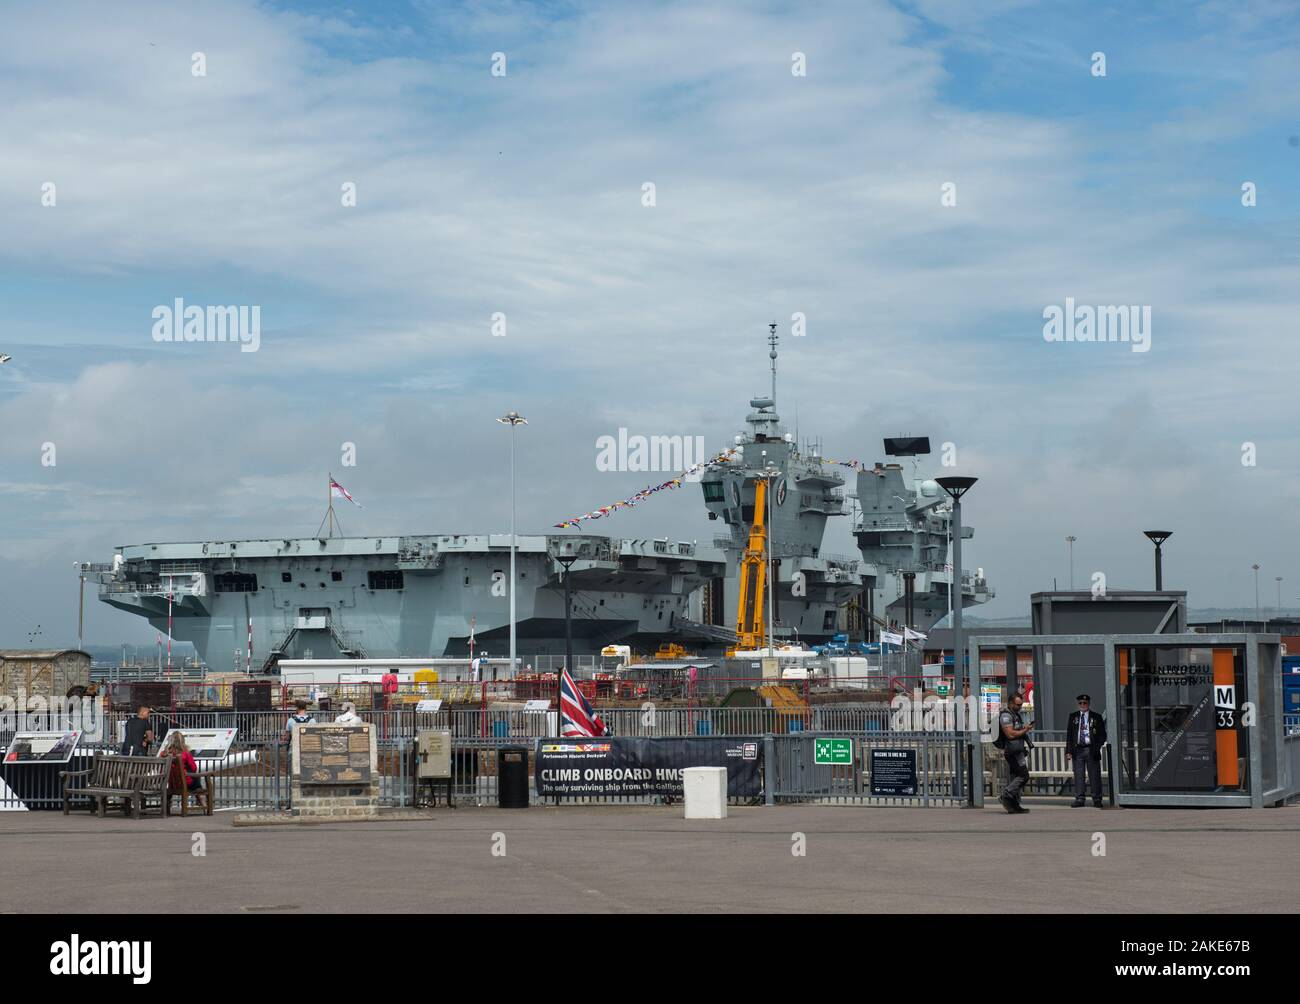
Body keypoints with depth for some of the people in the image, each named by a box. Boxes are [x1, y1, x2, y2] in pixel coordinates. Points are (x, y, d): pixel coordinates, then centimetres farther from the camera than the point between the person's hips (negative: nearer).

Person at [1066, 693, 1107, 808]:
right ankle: (1079, 798, 5)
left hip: (1091, 750, -2)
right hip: (1077, 750, 2)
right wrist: (1068, 750, 2)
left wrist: (1097, 747, -9)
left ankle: (1097, 800, 5)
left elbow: (1102, 735, 6)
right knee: (1078, 776, 1)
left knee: (1094, 776, 0)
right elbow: (1069, 734, 10)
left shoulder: (1096, 717, 5)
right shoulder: (1073, 716, 12)